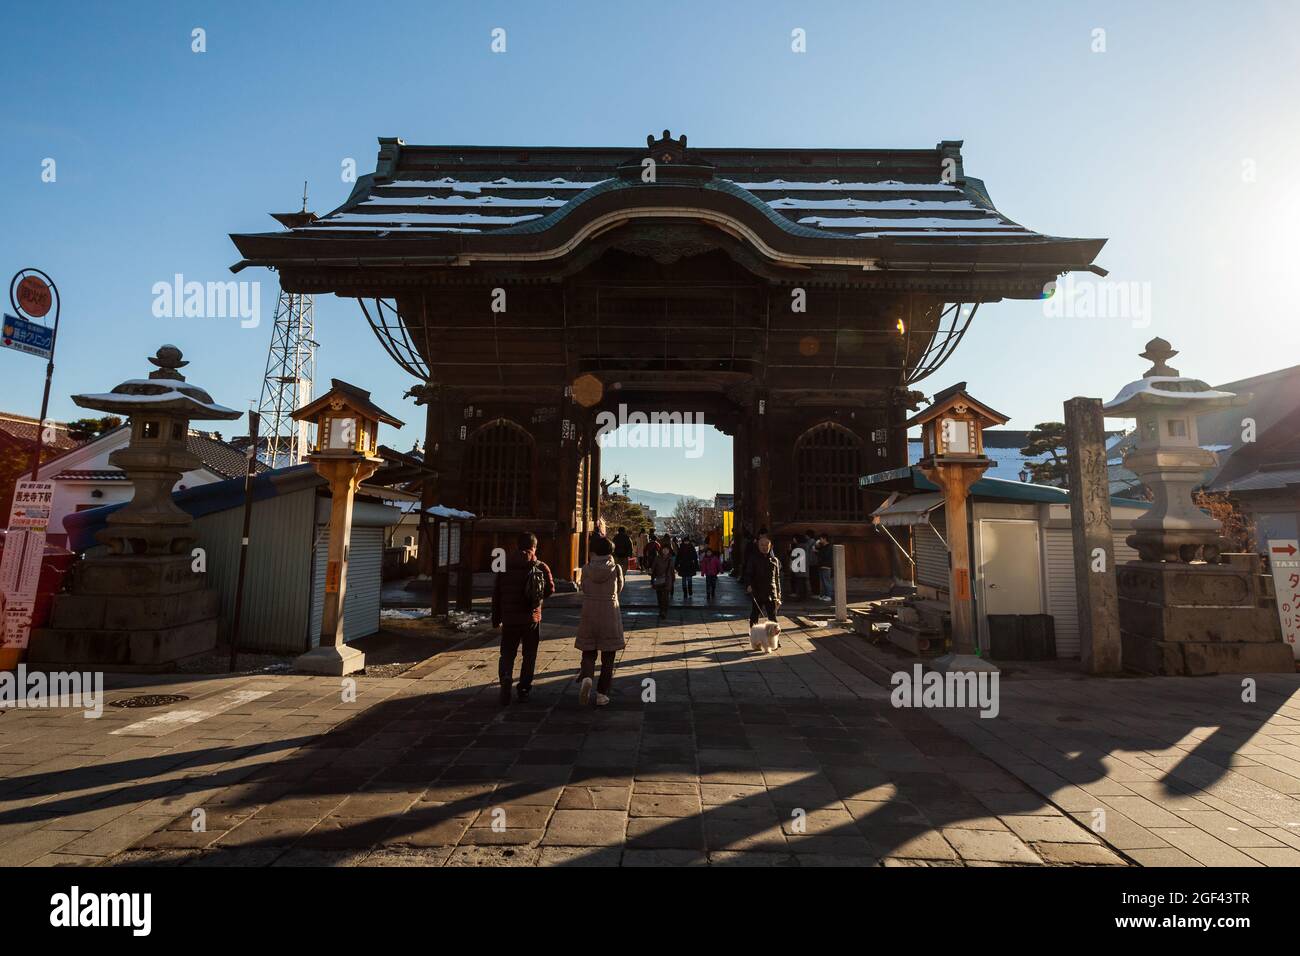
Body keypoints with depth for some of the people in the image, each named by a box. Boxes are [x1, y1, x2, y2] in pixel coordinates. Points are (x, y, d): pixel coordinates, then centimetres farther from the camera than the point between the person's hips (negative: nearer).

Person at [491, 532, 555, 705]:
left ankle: (505, 682, -13)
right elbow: (550, 589, -4)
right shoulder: (540, 567, -4)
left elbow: (496, 593, 3)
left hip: (509, 619, 1)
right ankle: (524, 690, 14)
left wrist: (496, 619, 10)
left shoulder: (505, 566, 2)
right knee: (529, 656, 12)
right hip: (532, 619, -1)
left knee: (507, 655, 10)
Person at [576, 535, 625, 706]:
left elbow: (584, 588, 9)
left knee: (588, 652, 12)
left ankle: (586, 676, -17)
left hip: (589, 614, 1)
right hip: (610, 614, -1)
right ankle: (602, 694, 10)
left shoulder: (586, 568, -3)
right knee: (608, 656, 10)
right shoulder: (616, 568, -5)